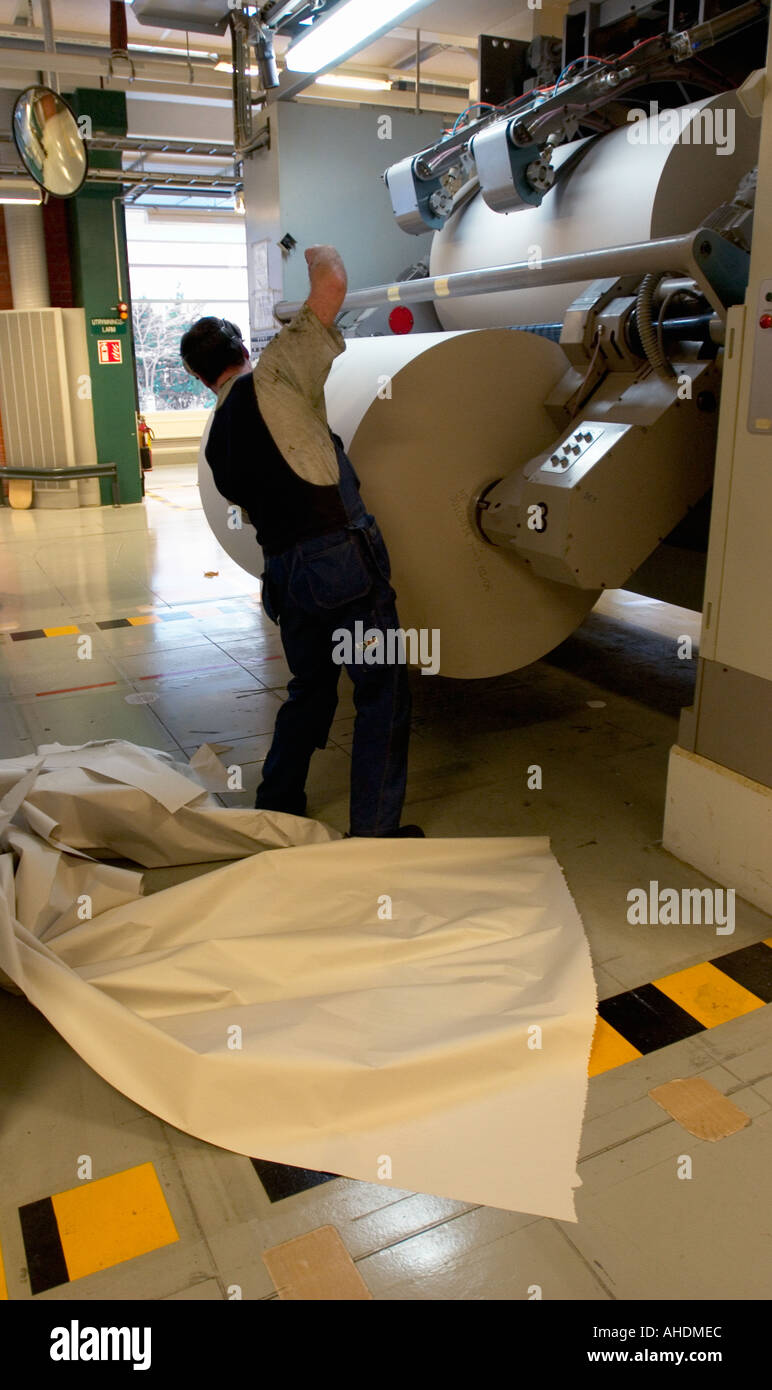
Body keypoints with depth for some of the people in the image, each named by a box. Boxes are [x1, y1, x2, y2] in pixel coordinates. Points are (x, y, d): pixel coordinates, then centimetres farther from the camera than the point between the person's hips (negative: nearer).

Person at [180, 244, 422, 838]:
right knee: (383, 691, 4)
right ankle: (375, 829, 9)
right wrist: (320, 254, 15)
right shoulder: (272, 375, -2)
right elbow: (332, 283, -5)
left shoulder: (218, 439, 16)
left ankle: (276, 811, 32)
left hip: (283, 569, 7)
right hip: (344, 555, -6)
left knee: (310, 690, 23)